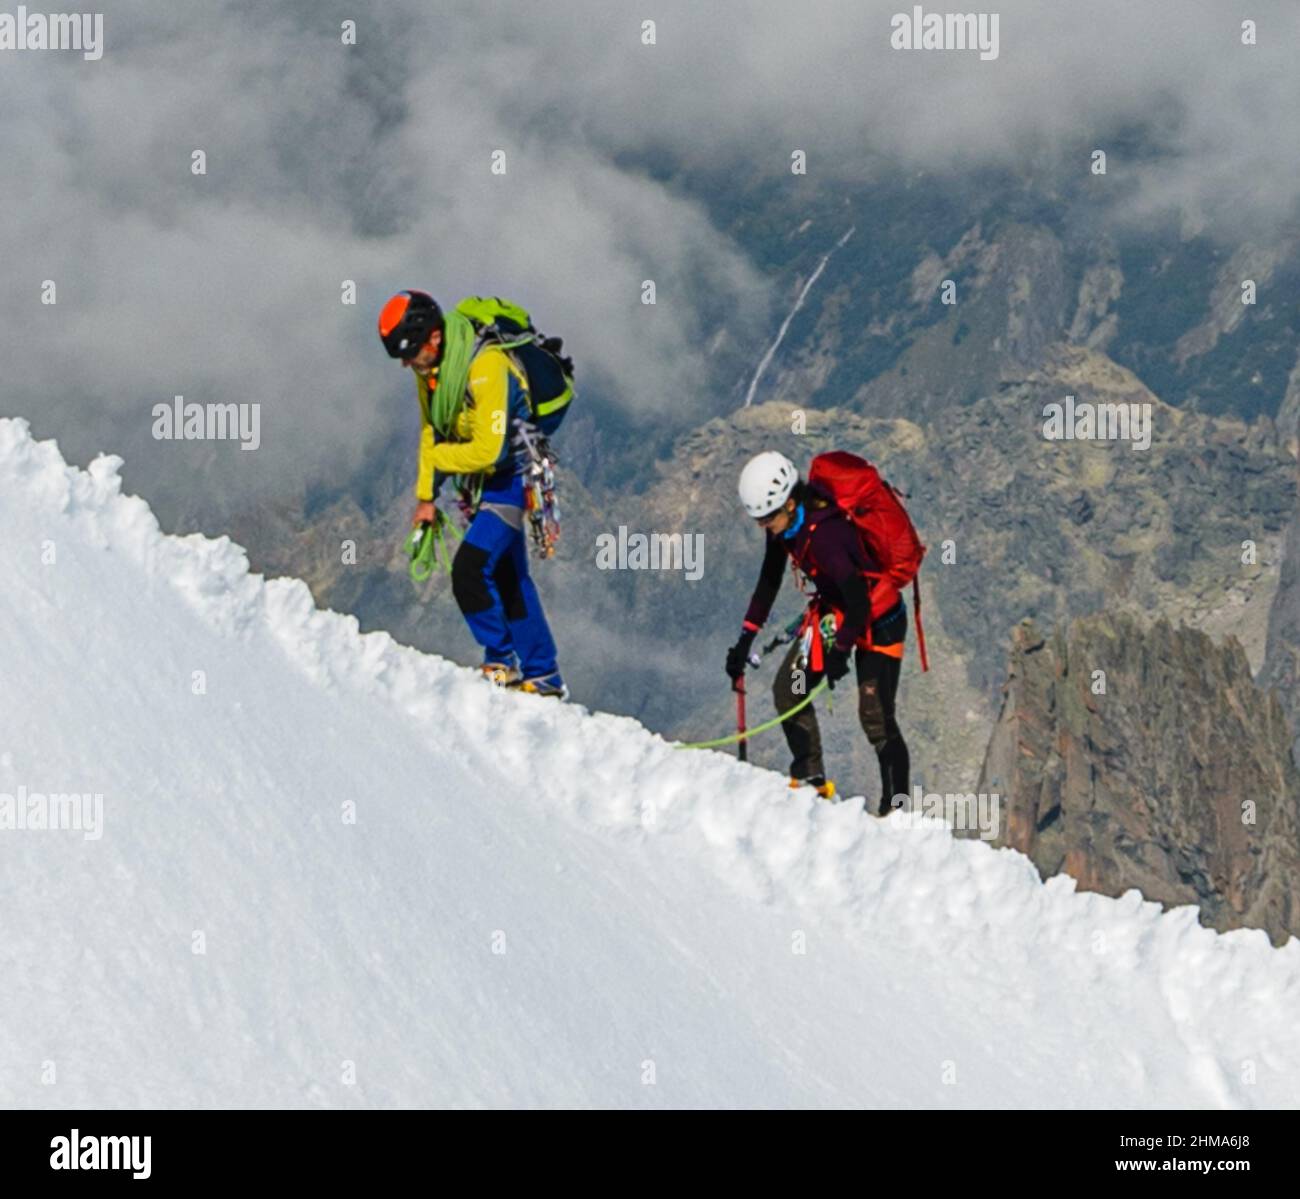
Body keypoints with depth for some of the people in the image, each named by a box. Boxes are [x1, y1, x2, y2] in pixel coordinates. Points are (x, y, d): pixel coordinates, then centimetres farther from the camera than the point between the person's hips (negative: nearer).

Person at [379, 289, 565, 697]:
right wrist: (426, 497, 8)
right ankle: (543, 676, 25)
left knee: (469, 569, -20)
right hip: (478, 484, 9)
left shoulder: (486, 367, -30)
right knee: (507, 580, 15)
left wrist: (435, 460, -16)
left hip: (510, 478, -9)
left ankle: (501, 664, -8)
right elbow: (431, 433, 11)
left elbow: (489, 450, -30)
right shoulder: (429, 369, -2)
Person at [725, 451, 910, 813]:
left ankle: (897, 807, -9)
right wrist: (747, 637, 2)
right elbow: (769, 582, 5)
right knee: (788, 689, 1)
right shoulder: (784, 525, -8)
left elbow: (858, 600, -32)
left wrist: (842, 648, -23)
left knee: (876, 716, -13)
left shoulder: (823, 533, -35)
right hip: (834, 610, 9)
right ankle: (811, 781, 11)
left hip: (878, 618, -9)